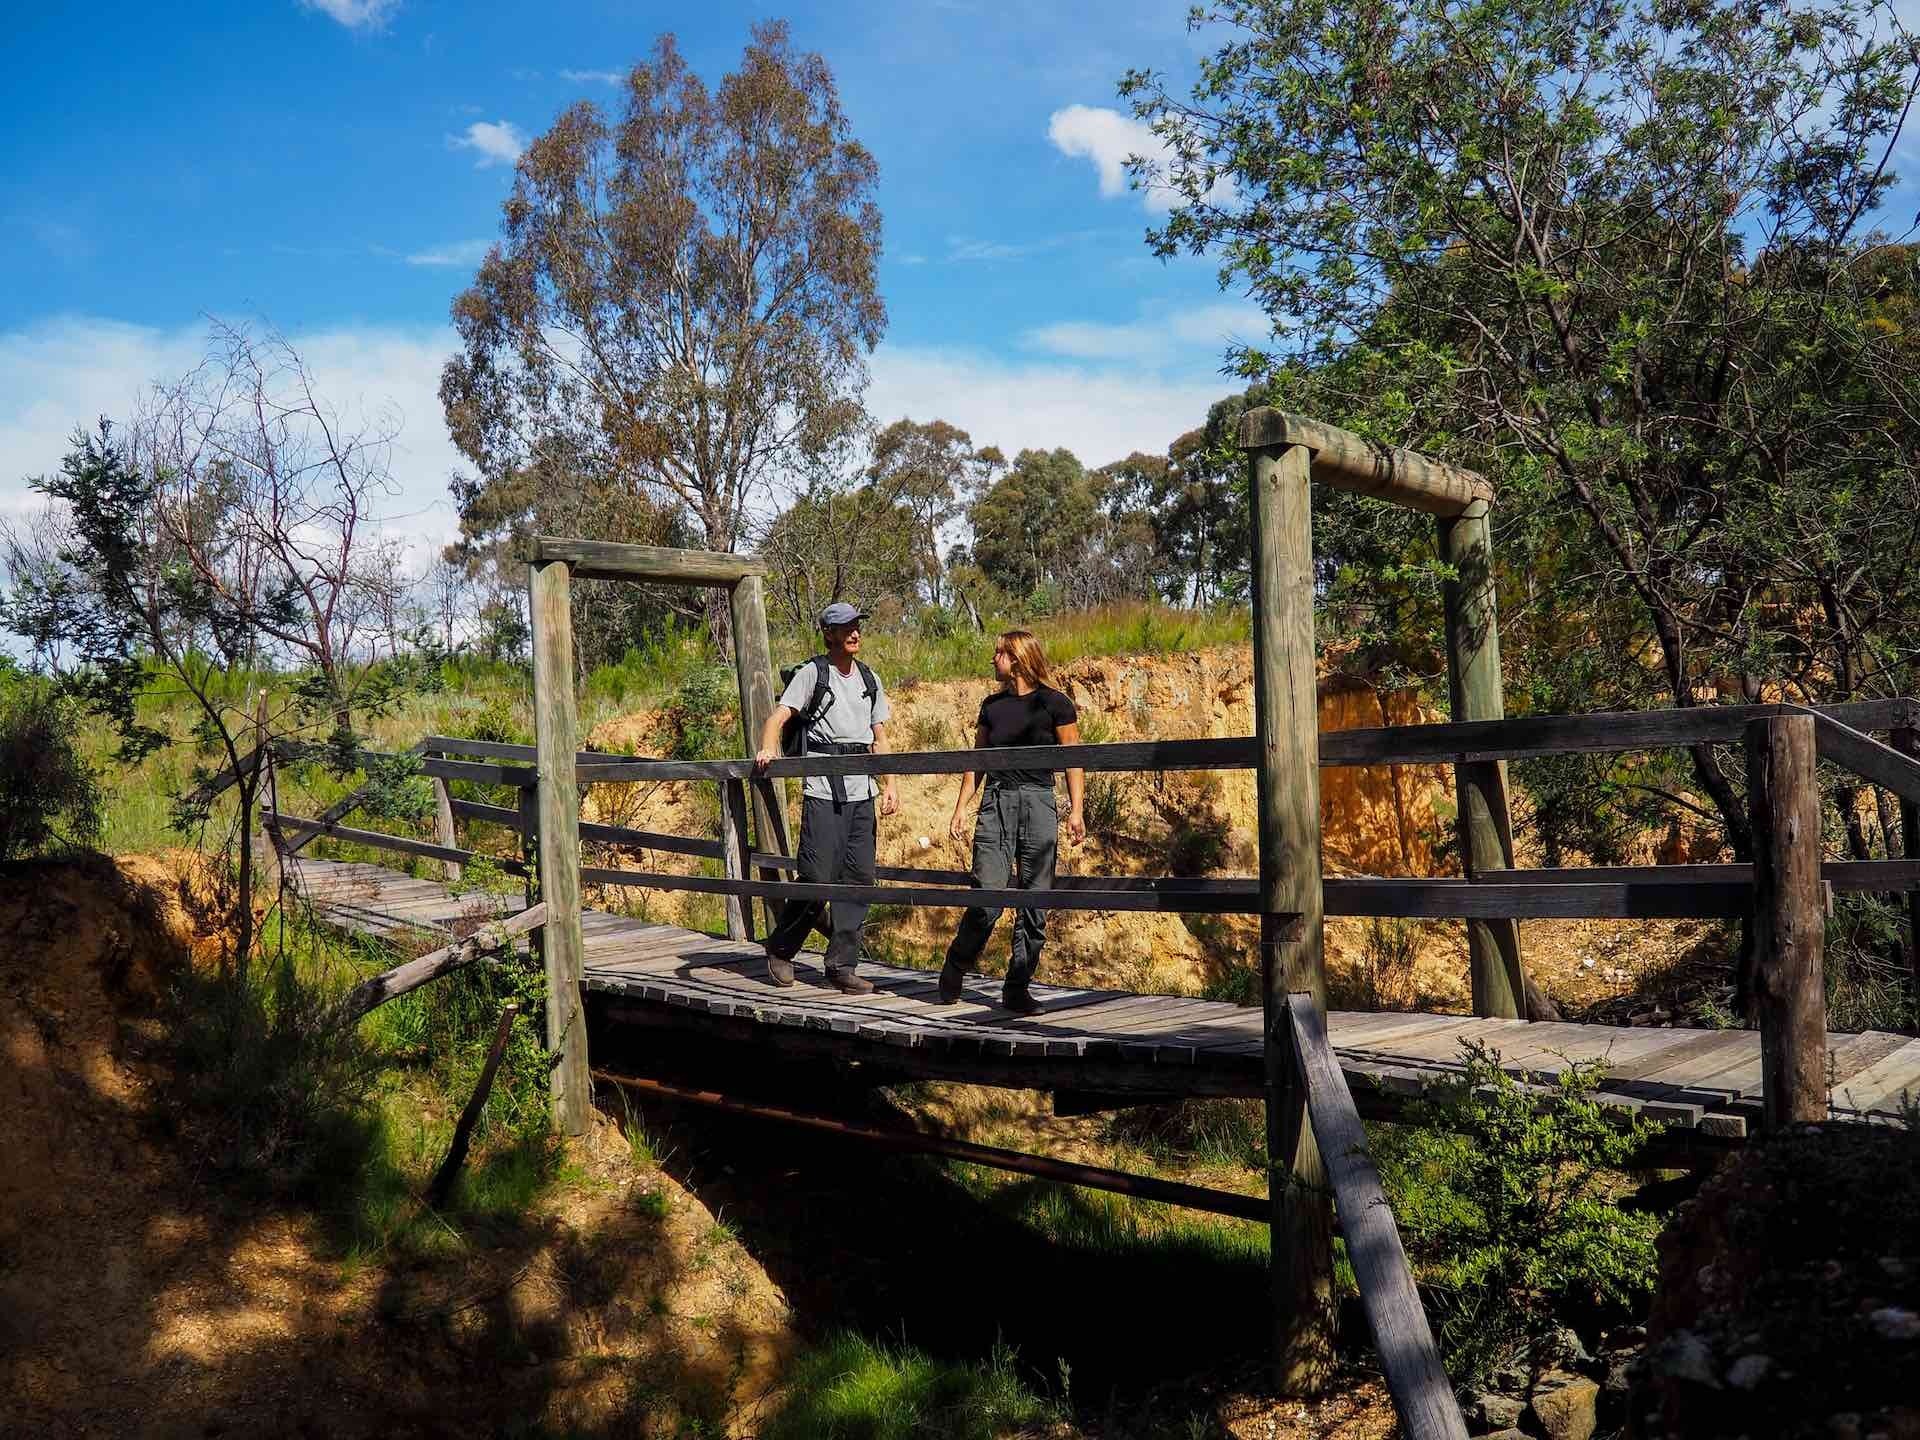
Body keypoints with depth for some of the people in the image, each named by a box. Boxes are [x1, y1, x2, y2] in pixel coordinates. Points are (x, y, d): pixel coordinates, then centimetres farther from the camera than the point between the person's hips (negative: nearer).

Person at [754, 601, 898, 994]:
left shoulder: (869, 679, 18)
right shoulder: (812, 673, 1)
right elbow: (779, 716, -9)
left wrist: (890, 784, 11)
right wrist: (768, 749, -29)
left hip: (861, 792, 6)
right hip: (822, 790, -6)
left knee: (859, 878, 3)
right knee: (817, 879, -9)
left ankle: (842, 966, 10)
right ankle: (780, 949, 13)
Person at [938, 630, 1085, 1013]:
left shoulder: (1054, 704, 1)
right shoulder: (992, 704, 12)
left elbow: (1073, 761, 1)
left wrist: (1076, 810, -7)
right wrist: (961, 806, 12)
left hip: (1038, 802, -2)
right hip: (996, 801, 2)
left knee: (1034, 902, 0)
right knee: (987, 897, -7)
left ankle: (1017, 988, 9)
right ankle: (953, 971, 13)